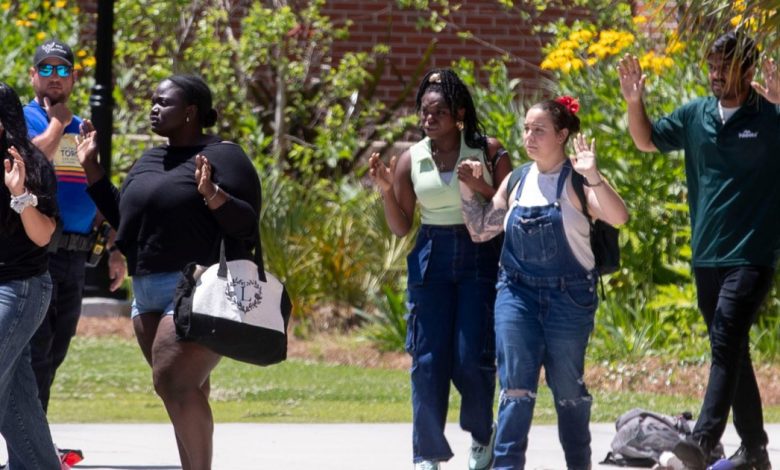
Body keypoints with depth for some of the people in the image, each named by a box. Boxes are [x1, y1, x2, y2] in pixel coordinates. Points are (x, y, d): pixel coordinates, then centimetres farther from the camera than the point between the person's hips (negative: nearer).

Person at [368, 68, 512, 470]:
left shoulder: (488, 152, -2)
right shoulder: (411, 160, 4)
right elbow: (401, 226, 8)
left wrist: (482, 188, -17)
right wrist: (386, 190, -8)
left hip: (480, 257, -2)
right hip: (431, 259, 2)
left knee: (472, 358, -6)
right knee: (428, 361, -2)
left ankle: (482, 437, 21)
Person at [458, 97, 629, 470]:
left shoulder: (576, 182, -8)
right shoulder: (517, 181, 7)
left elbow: (618, 218, -23)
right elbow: (482, 230, 14)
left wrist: (592, 176, -35)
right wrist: (466, 189, 2)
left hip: (568, 297, -3)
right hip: (517, 294, 3)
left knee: (567, 387, 9)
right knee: (516, 387, -5)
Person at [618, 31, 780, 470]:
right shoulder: (696, 115, 8)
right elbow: (647, 140, 20)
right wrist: (635, 103, 2)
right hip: (707, 254, 6)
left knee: (726, 341, -18)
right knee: (732, 351, 12)